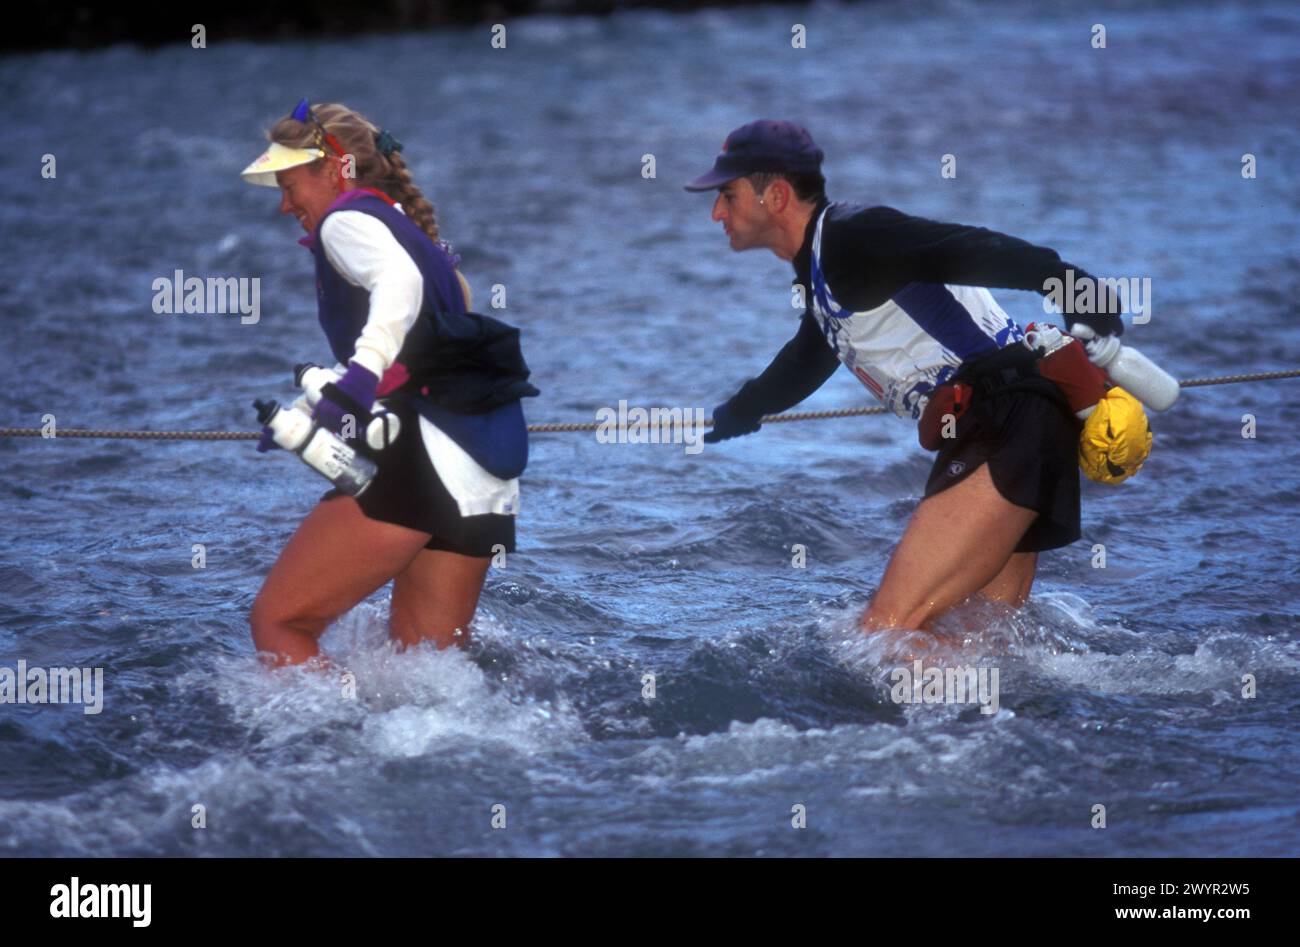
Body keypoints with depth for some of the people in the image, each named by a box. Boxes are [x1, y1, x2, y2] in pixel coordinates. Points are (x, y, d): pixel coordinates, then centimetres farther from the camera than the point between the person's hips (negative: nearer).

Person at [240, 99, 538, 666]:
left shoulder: (348, 220, 2)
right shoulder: (411, 231, 28)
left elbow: (400, 282, -19)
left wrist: (359, 375, -35)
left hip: (422, 448, -9)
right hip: (488, 474, 9)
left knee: (277, 623, -6)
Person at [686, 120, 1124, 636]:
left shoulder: (850, 235, -8)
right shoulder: (821, 270, 23)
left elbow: (977, 252, -21)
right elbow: (804, 363, 46)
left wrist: (1084, 300, -33)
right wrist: (732, 415, 64)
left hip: (1009, 428, -10)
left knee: (886, 631, -20)